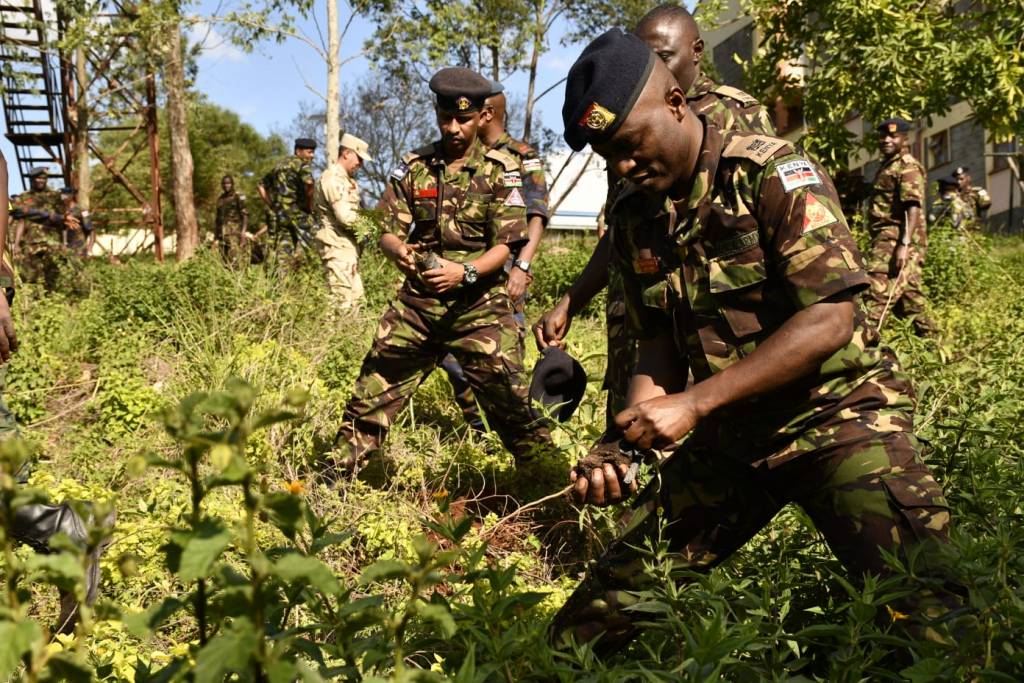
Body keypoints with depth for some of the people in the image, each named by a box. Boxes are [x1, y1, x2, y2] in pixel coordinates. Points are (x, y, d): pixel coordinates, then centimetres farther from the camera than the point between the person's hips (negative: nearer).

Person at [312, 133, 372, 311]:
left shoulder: (347, 179, 17)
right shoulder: (333, 179, -16)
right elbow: (346, 218, -22)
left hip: (347, 244, 10)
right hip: (337, 245, -10)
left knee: (356, 295, 13)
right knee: (343, 300, -10)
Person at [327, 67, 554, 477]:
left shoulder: (500, 171, -1)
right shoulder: (413, 167, 7)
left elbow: (506, 244, -8)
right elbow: (387, 229, 3)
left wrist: (465, 271, -26)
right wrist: (397, 250, -22)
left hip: (480, 307, -3)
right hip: (416, 304, 3)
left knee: (509, 398, -3)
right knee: (374, 388, 6)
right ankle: (338, 471, 22)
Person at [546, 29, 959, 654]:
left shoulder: (772, 172, -13)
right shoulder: (635, 216, 5)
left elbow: (831, 319, -21)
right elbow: (660, 348, 9)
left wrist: (692, 404, -25)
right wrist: (628, 443, -8)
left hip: (839, 415, -5)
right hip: (726, 435, 5)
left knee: (923, 616, -21)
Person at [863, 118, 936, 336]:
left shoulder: (907, 166, -8)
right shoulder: (887, 165, 22)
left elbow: (913, 208, -19)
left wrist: (904, 244, -27)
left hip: (895, 241, -10)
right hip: (887, 239, 10)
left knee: (878, 294, -16)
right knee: (909, 296, 15)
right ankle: (929, 335, 24)